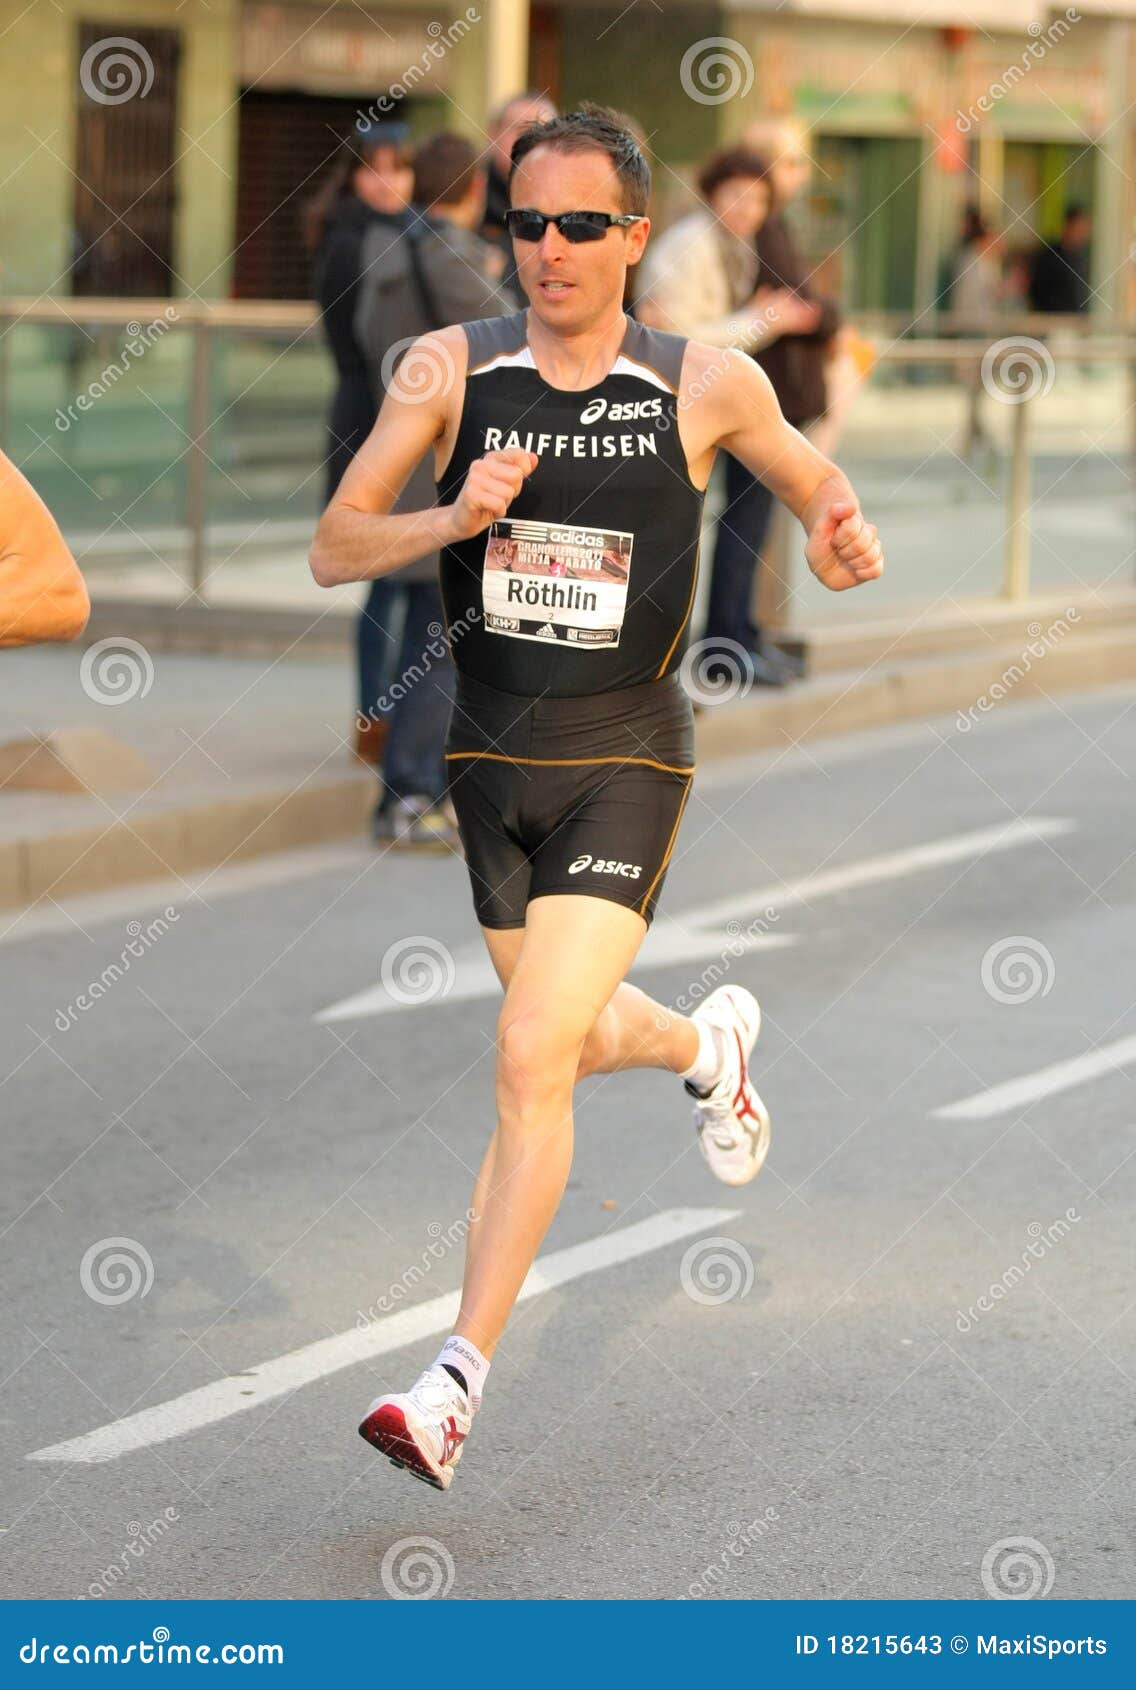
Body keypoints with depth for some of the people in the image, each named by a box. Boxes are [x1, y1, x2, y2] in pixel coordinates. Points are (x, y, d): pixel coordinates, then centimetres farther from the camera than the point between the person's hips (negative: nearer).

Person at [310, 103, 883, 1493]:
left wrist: (839, 536, -8)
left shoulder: (706, 384, -5)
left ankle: (457, 1384, -12)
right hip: (489, 752, 3)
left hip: (624, 760, -3)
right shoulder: (455, 367, -3)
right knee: (580, 1032, 21)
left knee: (531, 1058, -16)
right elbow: (332, 551, -3)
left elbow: (816, 483, 15)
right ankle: (708, 1045, 58)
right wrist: (453, 519, -21)